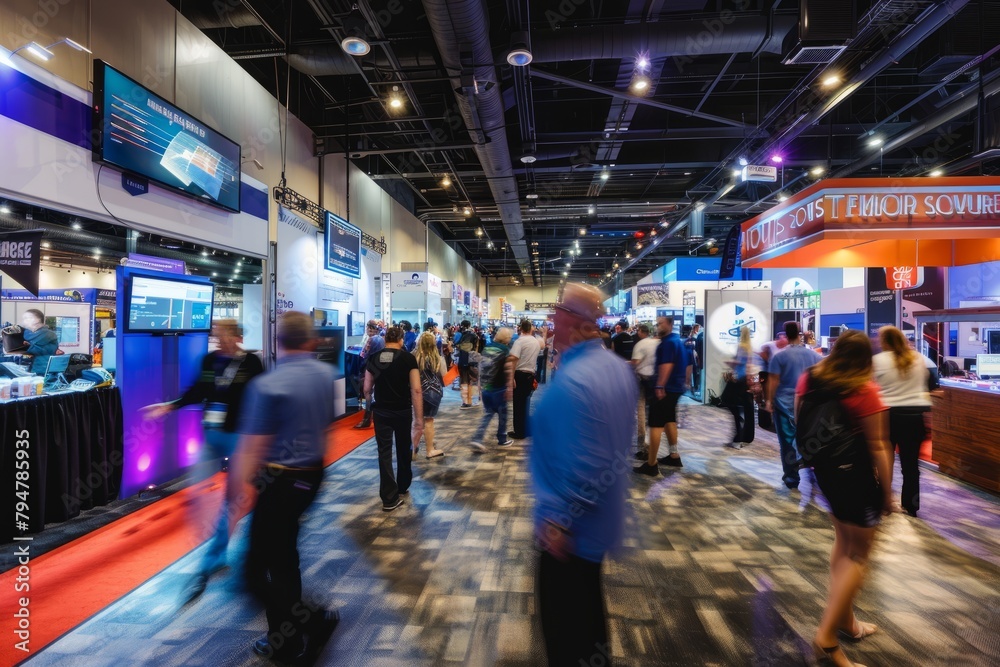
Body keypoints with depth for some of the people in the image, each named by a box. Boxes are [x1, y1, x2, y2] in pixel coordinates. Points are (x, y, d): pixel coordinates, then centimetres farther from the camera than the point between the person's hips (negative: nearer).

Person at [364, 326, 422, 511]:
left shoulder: (374, 359, 0)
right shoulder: (408, 358, -9)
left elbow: (367, 389, 6)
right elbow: (416, 389, -15)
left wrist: (370, 403, 28)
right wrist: (419, 418, -13)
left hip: (381, 411, 1)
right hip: (403, 411, -1)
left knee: (384, 452, 6)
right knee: (403, 450, 18)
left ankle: (390, 498, 6)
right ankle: (403, 487, 35)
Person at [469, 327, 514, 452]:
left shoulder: (486, 348, 8)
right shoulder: (506, 350, -9)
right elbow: (509, 370, -15)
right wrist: (510, 388, -12)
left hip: (485, 387, 6)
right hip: (499, 388, -5)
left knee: (487, 413, 12)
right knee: (502, 414, 12)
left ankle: (477, 439, -1)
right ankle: (502, 440, 24)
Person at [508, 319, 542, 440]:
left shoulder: (520, 340, -13)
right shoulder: (536, 342, 11)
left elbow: (513, 359, -25)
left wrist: (511, 377, -23)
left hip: (520, 375, -7)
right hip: (531, 375, 7)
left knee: (518, 404, 1)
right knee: (525, 403, 16)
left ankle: (519, 432, 7)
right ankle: (526, 430, 24)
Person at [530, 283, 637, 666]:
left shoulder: (571, 380, -30)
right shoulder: (619, 367, -1)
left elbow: (577, 466, -30)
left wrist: (559, 521, -19)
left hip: (570, 524, -9)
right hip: (601, 517, 9)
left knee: (562, 613, 13)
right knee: (588, 598, 28)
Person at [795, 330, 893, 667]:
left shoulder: (809, 379, -1)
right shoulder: (865, 390, -18)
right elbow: (876, 446, -15)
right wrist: (887, 490, -5)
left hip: (825, 468, 6)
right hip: (856, 474, -6)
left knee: (843, 542, 23)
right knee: (857, 556, 5)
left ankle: (845, 619, 35)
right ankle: (826, 637, 4)